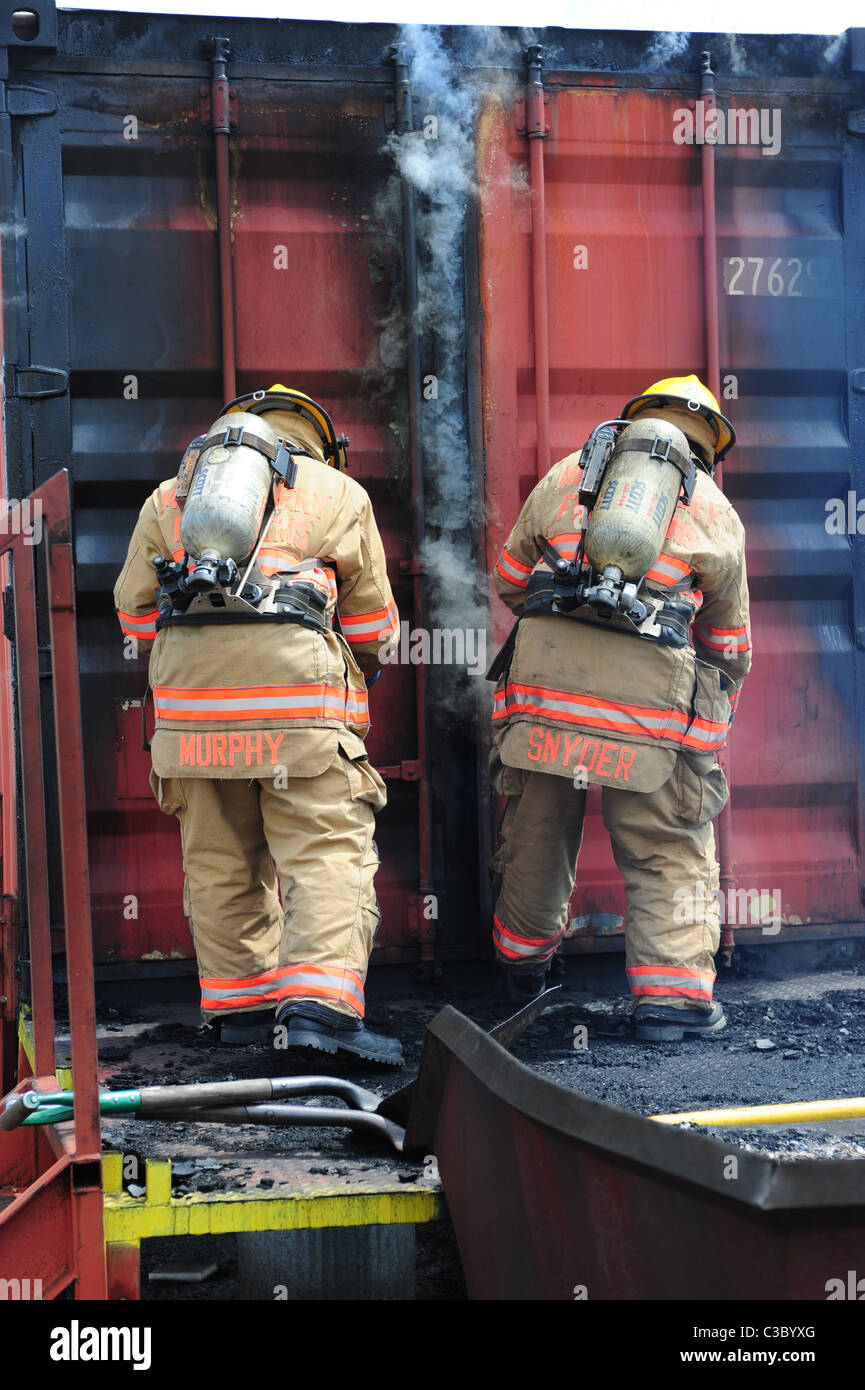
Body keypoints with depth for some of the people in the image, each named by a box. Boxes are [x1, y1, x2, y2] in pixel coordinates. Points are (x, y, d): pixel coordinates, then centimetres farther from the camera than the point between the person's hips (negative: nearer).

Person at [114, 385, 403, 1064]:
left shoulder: (169, 496, 22)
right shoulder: (337, 493, 15)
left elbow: (136, 609, 20)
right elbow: (372, 624, 16)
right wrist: (357, 672, 36)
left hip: (192, 701, 3)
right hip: (299, 696, -3)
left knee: (221, 858, 13)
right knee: (326, 851, -3)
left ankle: (238, 1004, 18)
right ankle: (319, 1003, -17)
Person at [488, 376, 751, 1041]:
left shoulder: (567, 475, 17)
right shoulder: (717, 513, 14)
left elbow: (510, 575, 24)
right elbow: (729, 640, 21)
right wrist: (720, 704, 38)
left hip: (547, 671, 2)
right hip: (651, 693, -2)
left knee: (538, 826, 17)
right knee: (669, 850, 6)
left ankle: (524, 960, 37)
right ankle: (672, 994, 0)